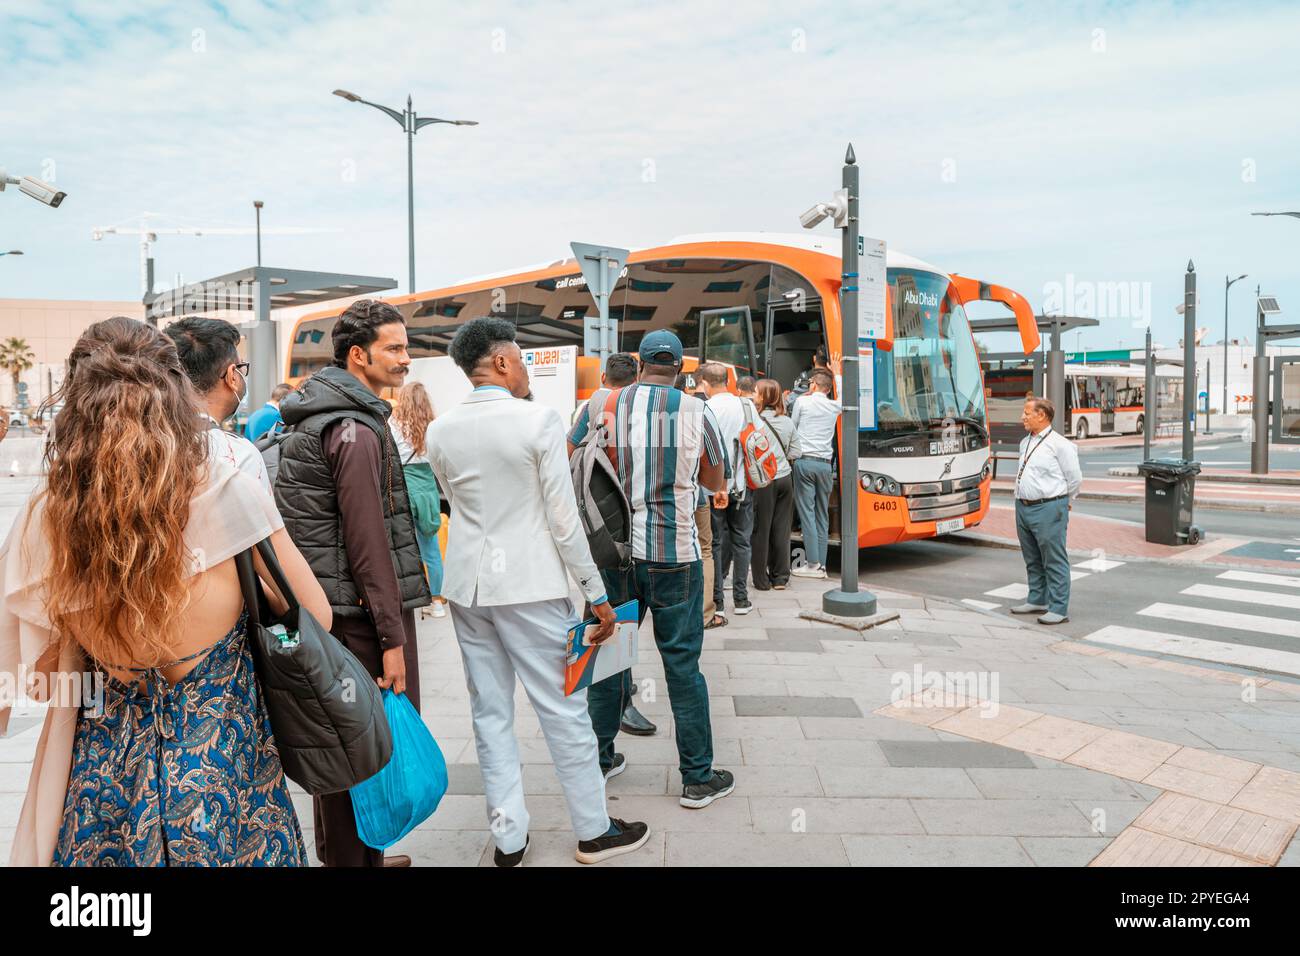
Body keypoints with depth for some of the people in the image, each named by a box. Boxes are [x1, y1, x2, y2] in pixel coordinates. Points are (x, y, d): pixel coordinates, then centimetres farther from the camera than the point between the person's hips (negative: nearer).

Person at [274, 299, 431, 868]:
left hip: (322, 606, 10)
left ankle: (341, 853, 33)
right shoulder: (355, 430, -17)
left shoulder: (309, 419, 15)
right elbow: (367, 542, -21)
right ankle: (359, 857, 11)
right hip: (361, 613, -10)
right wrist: (393, 638, -19)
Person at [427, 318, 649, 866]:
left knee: (490, 713, 12)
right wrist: (597, 593, -6)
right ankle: (594, 832, 21)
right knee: (563, 710, 7)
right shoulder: (539, 419, -12)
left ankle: (509, 839, 22)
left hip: (466, 584, 5)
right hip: (529, 585, -5)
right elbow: (563, 517, -13)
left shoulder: (440, 432, 3)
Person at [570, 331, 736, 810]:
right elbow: (715, 481, 6)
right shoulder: (696, 411, -6)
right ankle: (698, 778, 16)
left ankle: (600, 759, 29)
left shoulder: (604, 407, -2)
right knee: (682, 664, 6)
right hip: (674, 555, -2)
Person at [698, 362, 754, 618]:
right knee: (741, 541, 12)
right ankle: (741, 599, 17)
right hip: (742, 485, 3)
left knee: (716, 543, 5)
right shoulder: (746, 405, 2)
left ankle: (717, 601, 8)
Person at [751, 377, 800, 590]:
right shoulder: (787, 421, 5)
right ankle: (780, 578, 16)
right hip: (785, 478, 5)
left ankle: (762, 580, 10)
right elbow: (796, 453, 9)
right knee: (781, 530, 10)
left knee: (761, 530, 4)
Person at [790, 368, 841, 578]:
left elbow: (792, 428, 10)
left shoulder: (802, 402, 0)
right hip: (826, 464, 4)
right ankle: (821, 564, 8)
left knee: (807, 512, -4)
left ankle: (812, 563, -7)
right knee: (822, 515, 8)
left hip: (804, 461, -4)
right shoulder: (835, 407, 10)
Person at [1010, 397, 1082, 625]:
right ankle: (1037, 601, 30)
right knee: (1032, 560, 18)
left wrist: (1061, 501, 7)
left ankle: (1059, 609, 3)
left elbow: (1075, 478, -5)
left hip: (1048, 509, -8)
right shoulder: (1025, 442, 13)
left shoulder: (1060, 444, -11)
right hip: (1023, 507, 8)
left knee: (1054, 561, -3)